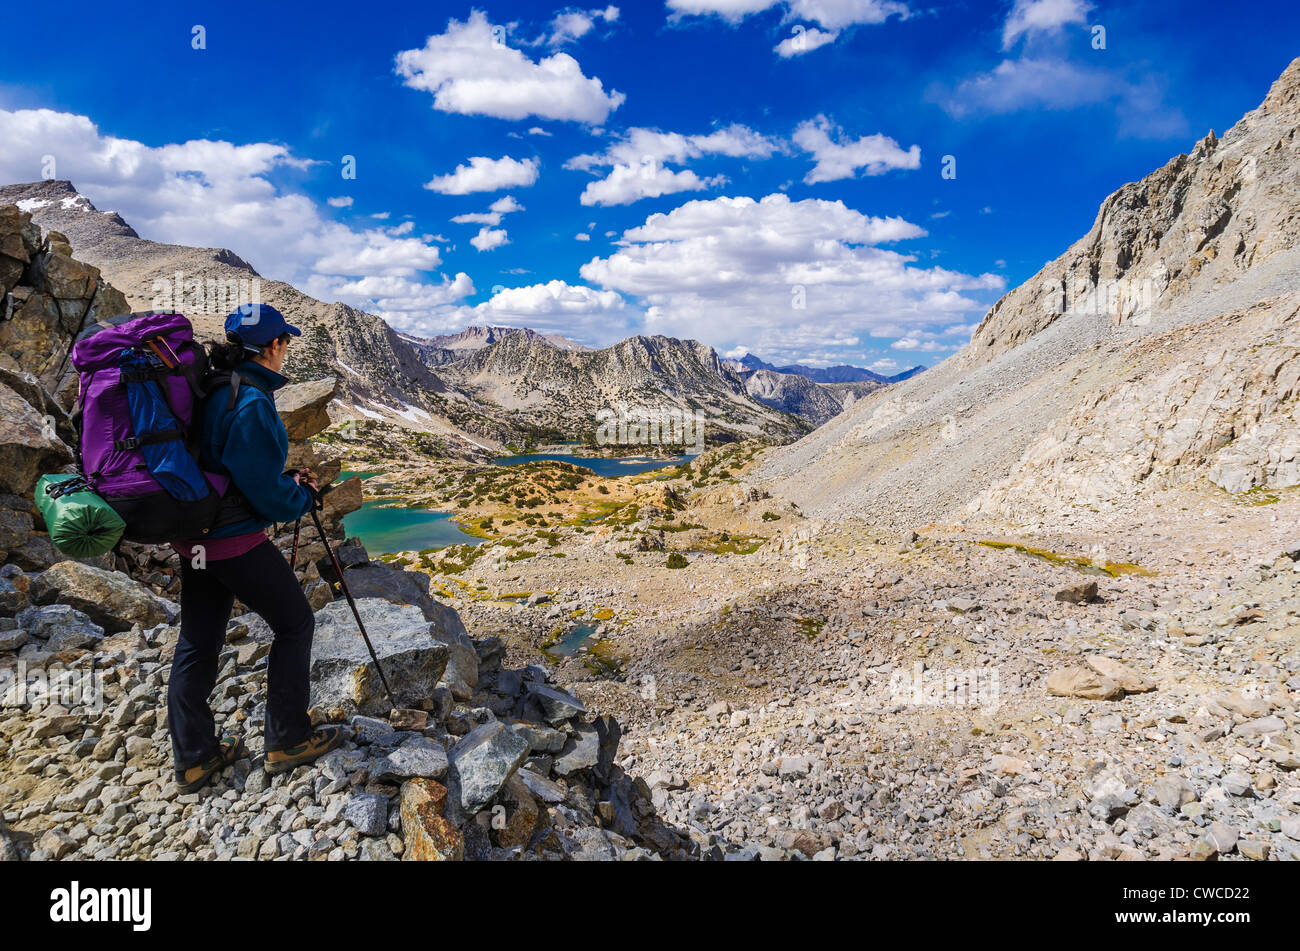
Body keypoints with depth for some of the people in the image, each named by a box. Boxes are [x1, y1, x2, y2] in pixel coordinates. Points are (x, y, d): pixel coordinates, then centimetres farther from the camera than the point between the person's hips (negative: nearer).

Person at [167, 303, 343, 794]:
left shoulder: (211, 391, 7)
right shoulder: (252, 400, -21)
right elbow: (265, 491, -20)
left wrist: (286, 481, 14)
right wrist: (302, 497, -1)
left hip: (195, 538, 9)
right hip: (238, 540, -9)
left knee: (197, 643, 14)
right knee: (294, 623, 8)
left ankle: (194, 756, 28)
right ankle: (288, 740, 18)